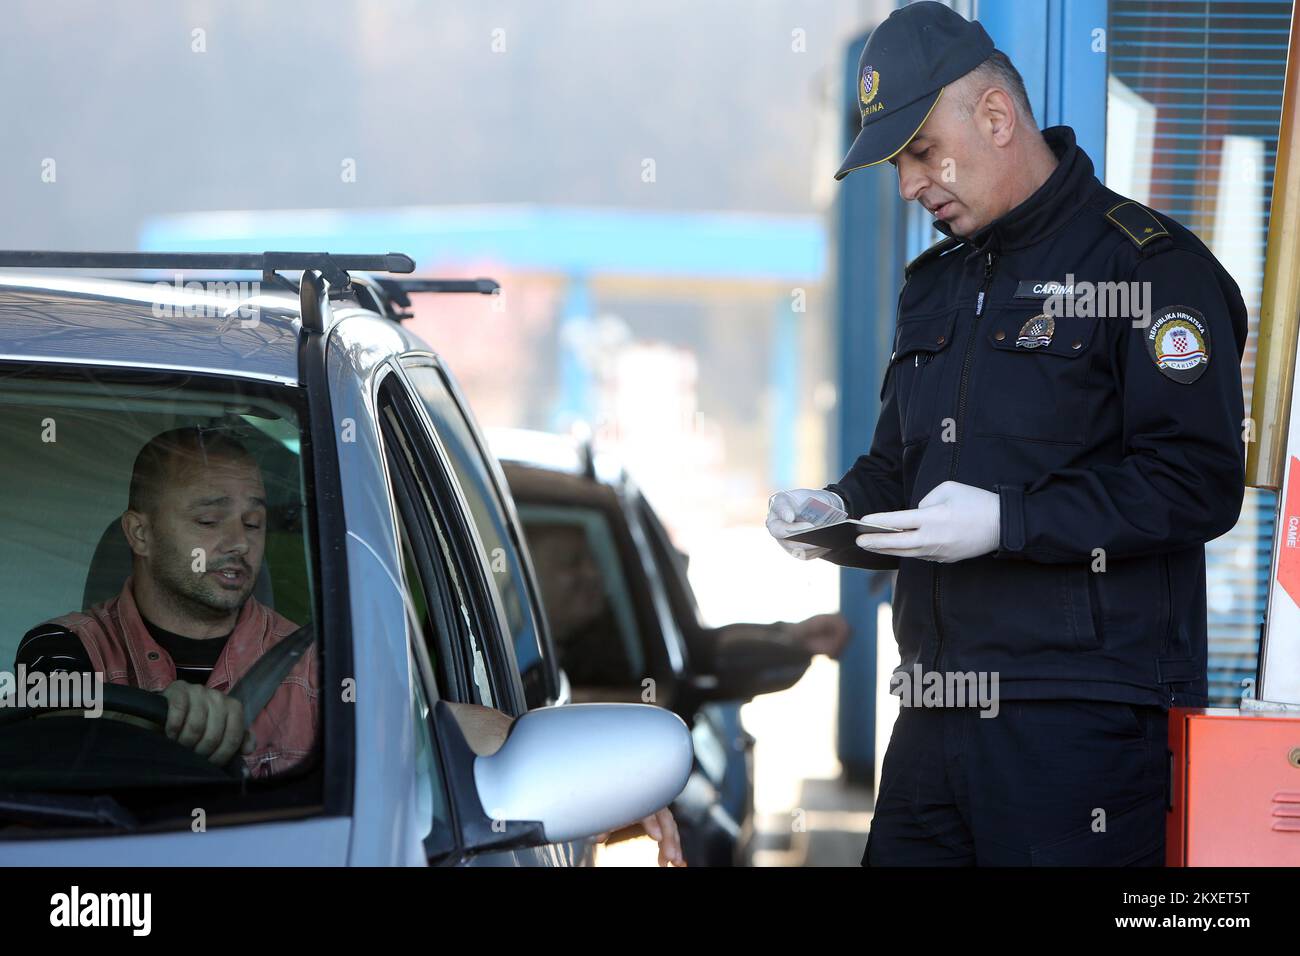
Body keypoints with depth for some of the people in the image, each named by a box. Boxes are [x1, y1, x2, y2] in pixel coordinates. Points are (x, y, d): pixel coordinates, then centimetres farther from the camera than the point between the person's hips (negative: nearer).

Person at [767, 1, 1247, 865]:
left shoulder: (1153, 266, -6)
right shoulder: (935, 285, 22)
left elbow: (1200, 485, -15)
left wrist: (1006, 522, -19)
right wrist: (839, 509, 6)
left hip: (1079, 725, -8)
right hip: (936, 719, 8)